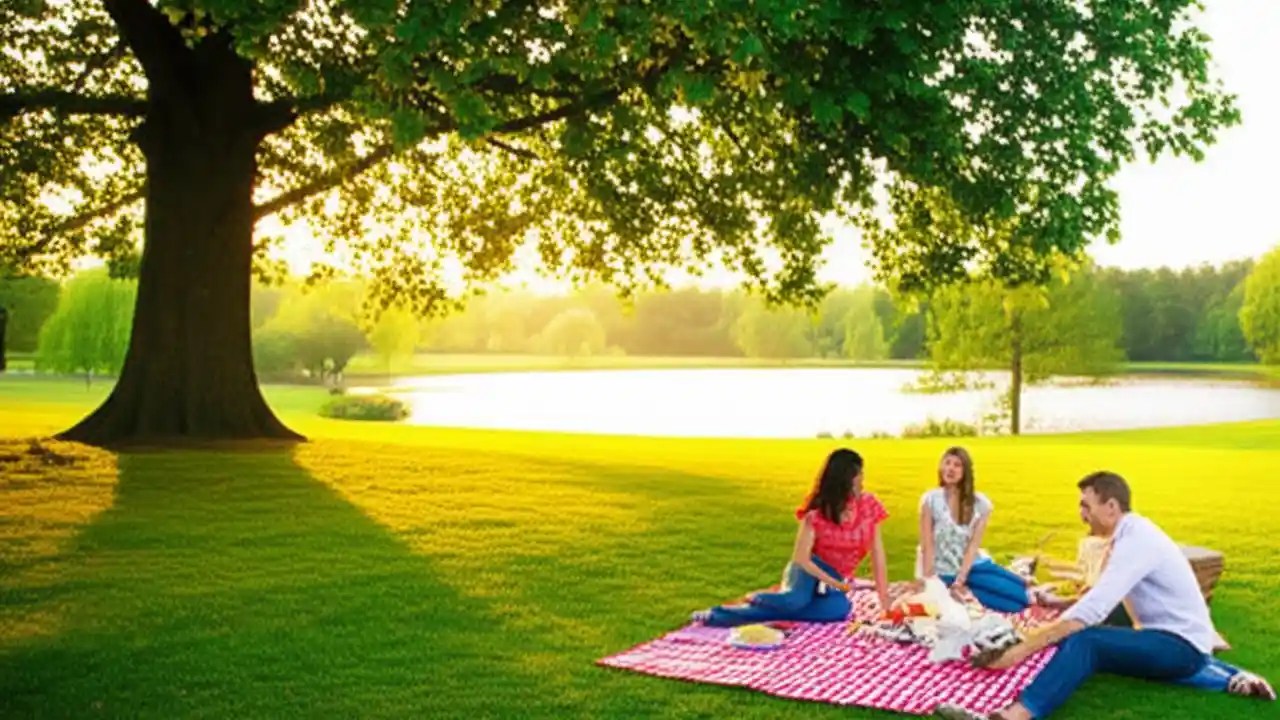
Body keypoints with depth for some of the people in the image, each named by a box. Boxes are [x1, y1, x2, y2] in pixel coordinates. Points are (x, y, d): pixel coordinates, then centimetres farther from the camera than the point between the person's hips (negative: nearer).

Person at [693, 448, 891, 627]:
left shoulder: (869, 505, -7)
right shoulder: (816, 512, -14)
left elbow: (877, 556, -4)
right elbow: (801, 558, -18)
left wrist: (885, 602, -8)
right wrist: (835, 584, -26)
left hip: (835, 585, 3)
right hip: (809, 574, -3)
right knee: (795, 601, -39)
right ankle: (757, 598, -5)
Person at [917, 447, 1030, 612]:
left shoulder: (980, 503, 0)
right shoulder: (930, 500, -6)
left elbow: (974, 545, -7)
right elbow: (927, 545, -8)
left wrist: (960, 581, -18)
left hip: (972, 566, 4)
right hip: (946, 573, -4)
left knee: (1019, 592, -14)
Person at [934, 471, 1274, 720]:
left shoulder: (1136, 541, -20)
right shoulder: (1131, 534, 8)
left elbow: (1092, 611, -29)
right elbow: (1101, 600, 18)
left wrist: (1023, 648, -31)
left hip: (1181, 644, -10)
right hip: (1172, 641, 10)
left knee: (1085, 641, -28)